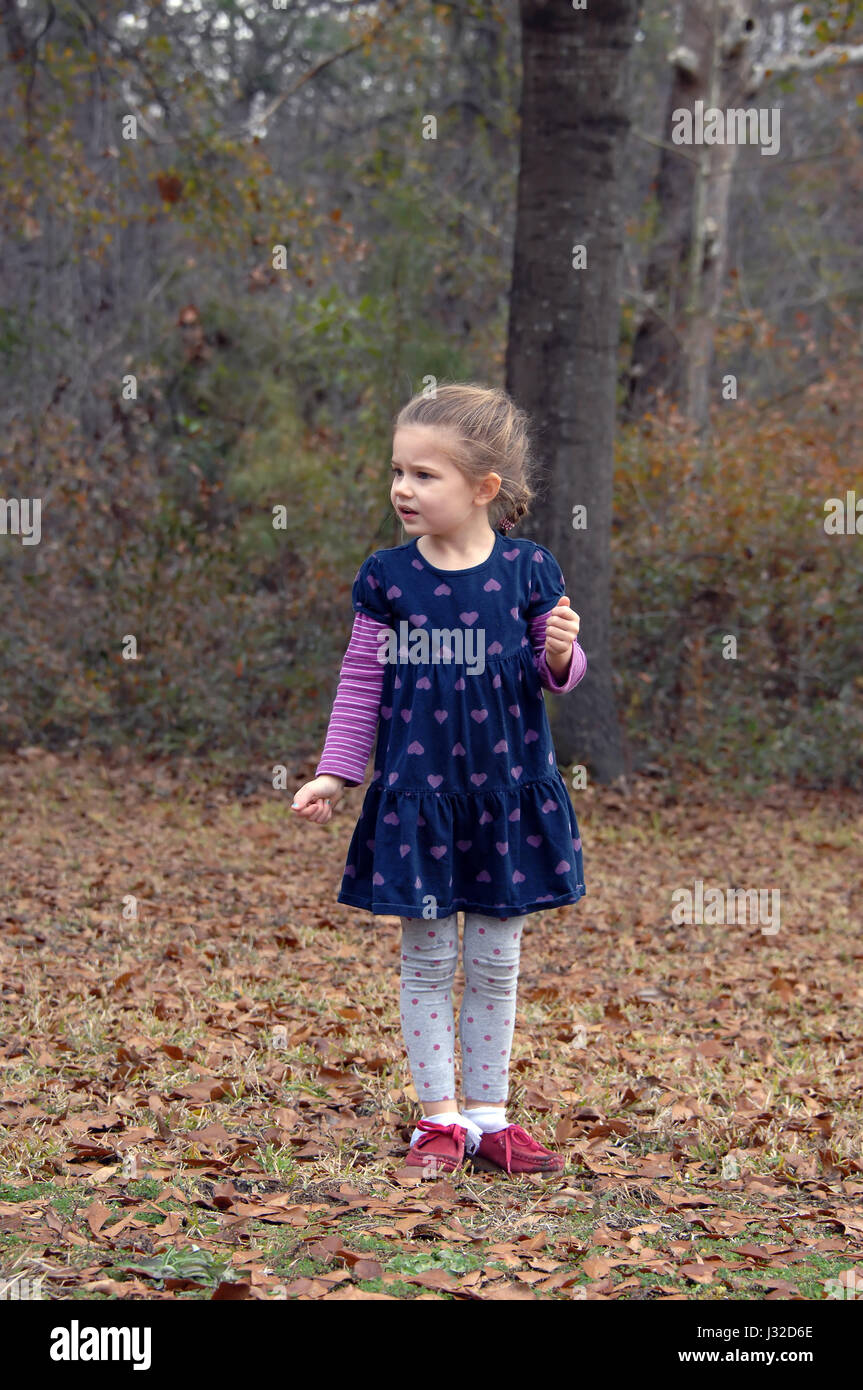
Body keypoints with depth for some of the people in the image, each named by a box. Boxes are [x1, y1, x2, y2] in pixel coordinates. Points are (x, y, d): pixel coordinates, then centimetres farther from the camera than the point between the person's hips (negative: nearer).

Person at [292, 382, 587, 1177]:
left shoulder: (528, 570, -3)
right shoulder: (387, 577, -2)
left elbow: (555, 675, 5)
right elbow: (361, 685, 3)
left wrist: (560, 656, -17)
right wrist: (334, 776, -1)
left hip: (507, 791, 0)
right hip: (416, 793, 0)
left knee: (496, 963, 9)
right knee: (428, 959, 5)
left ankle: (488, 1117, 19)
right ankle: (439, 1118, 14)